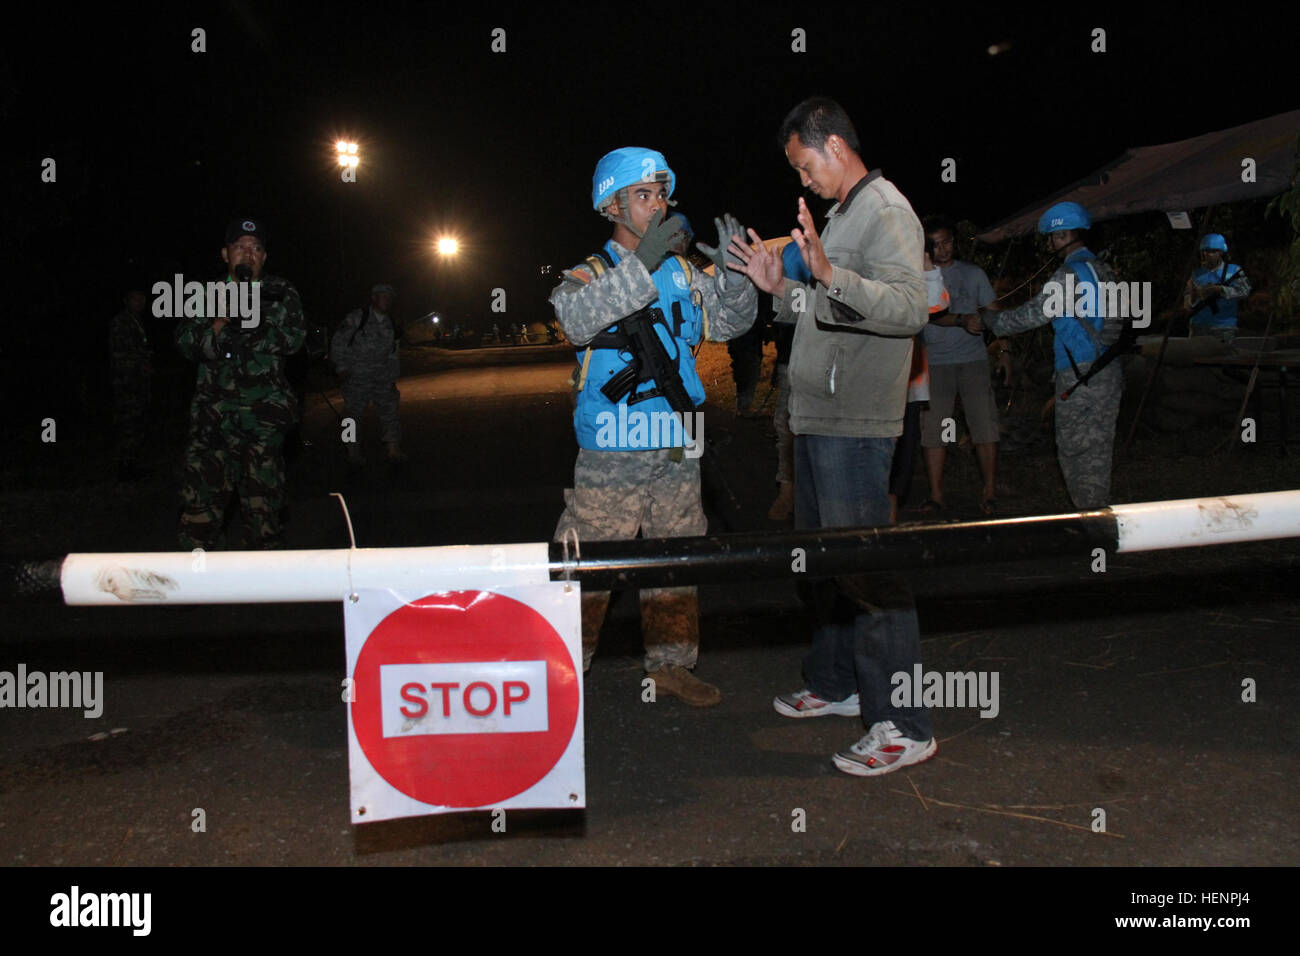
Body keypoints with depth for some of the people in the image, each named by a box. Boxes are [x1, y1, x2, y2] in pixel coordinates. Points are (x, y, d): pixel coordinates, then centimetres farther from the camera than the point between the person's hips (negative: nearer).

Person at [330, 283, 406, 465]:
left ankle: (393, 449, 0)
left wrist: (393, 377, 17)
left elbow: (393, 353, 20)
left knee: (389, 409, -3)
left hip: (382, 377, 5)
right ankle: (353, 453, 9)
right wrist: (341, 366, -8)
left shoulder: (390, 324, 11)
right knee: (354, 412, 0)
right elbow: (339, 342, -3)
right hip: (357, 376, -4)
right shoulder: (356, 318, -5)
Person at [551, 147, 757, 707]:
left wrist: (733, 275, -10)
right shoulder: (590, 273, -2)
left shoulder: (683, 273, 11)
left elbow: (731, 322, 8)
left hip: (677, 450, 5)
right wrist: (641, 265, -29)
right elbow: (577, 318, -24)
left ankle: (669, 665, 27)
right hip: (611, 454, -5)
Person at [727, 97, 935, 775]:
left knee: (866, 568, -11)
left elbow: (909, 308, -25)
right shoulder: (840, 215, 21)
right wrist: (783, 290, 17)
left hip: (855, 425, -10)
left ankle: (903, 727, -4)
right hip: (817, 417, 10)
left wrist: (830, 275, -36)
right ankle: (835, 684, 33)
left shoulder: (886, 212, -10)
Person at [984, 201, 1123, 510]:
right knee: (1098, 451, 13)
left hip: (1079, 376, -9)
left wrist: (992, 320, 3)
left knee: (1074, 452, -1)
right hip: (1108, 373, 9)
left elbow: (1032, 314, -10)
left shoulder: (1069, 274, -13)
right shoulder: (1103, 270, 15)